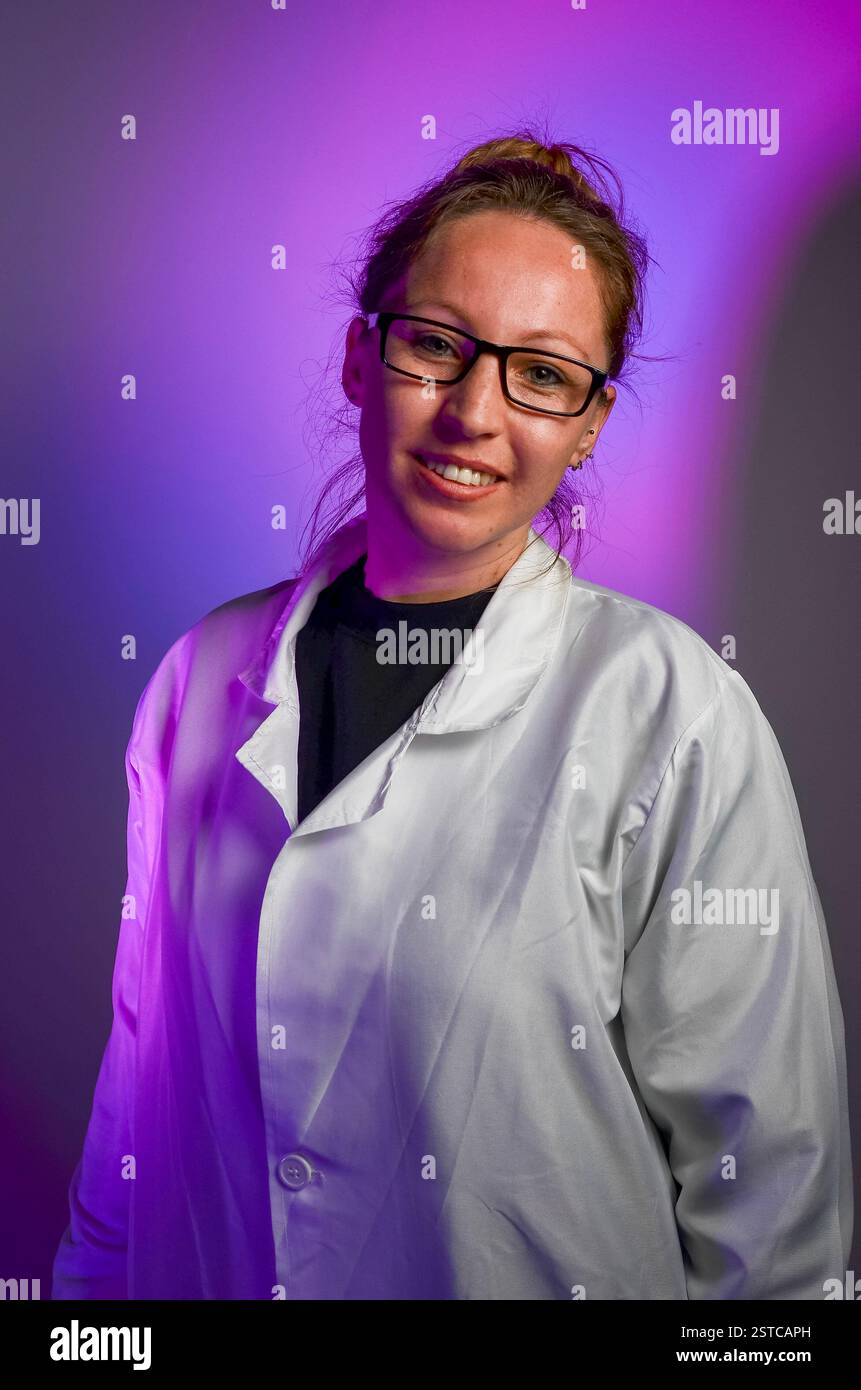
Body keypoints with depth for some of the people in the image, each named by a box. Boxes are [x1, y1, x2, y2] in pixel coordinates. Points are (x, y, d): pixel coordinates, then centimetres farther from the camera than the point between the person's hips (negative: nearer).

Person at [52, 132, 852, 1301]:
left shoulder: (671, 709, -18)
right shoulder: (209, 674, -5)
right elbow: (143, 1064, 3)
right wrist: (92, 1286, 6)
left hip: (551, 1273, -3)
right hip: (199, 1275, 4)